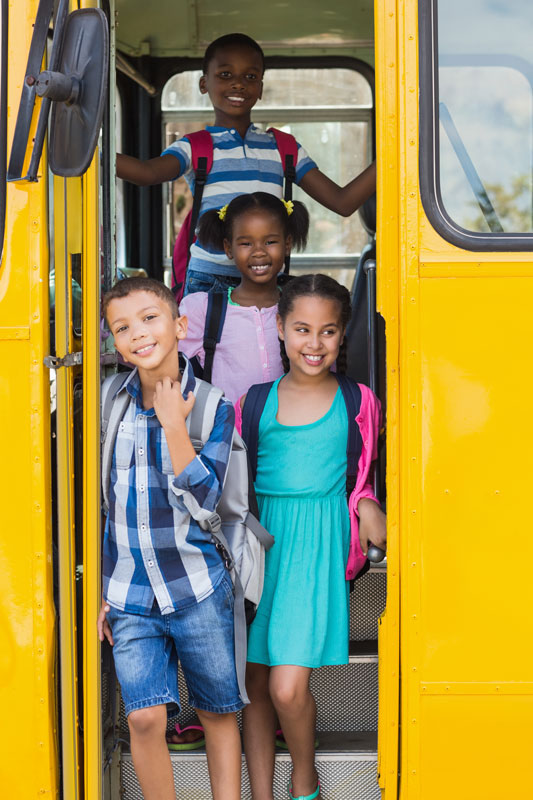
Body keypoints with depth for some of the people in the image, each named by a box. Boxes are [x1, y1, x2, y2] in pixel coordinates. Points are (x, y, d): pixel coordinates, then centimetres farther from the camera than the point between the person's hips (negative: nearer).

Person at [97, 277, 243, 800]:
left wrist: (173, 423, -21)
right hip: (130, 595, 2)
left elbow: (202, 502, -16)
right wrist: (103, 591, 11)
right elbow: (98, 500, 10)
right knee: (144, 717, -6)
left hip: (197, 589, -1)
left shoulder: (212, 407, -6)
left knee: (217, 714, 10)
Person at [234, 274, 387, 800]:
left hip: (317, 545, -3)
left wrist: (366, 506, -3)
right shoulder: (255, 401, 8)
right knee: (254, 683, 4)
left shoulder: (357, 402, 4)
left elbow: (361, 476, 17)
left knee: (288, 687, -13)